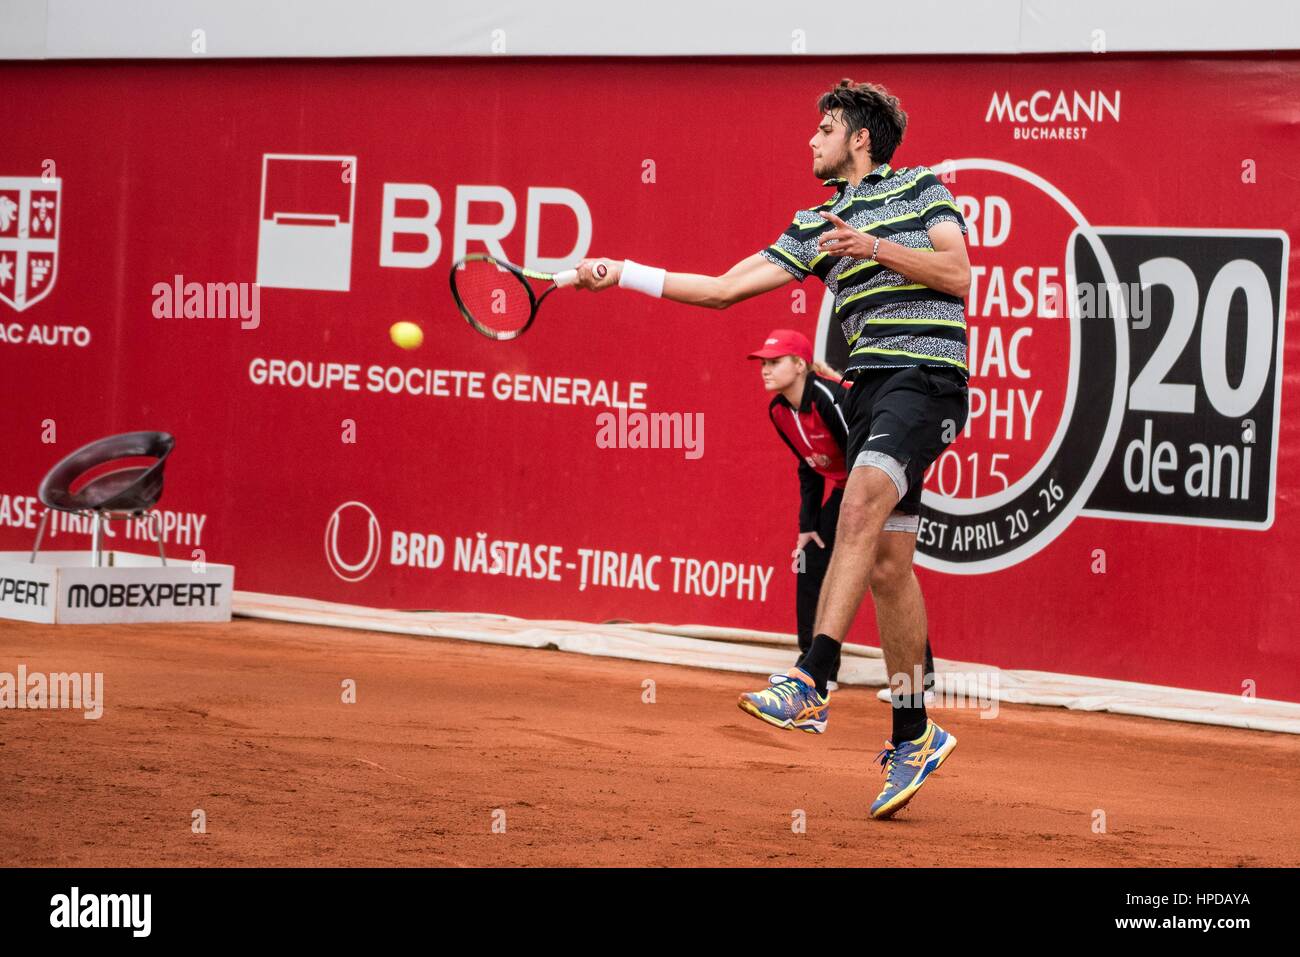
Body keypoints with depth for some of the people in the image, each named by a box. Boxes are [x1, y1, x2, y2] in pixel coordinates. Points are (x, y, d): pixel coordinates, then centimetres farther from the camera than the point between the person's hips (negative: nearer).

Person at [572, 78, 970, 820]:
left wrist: (876, 247, -13)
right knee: (887, 564, 5)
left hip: (927, 375, -6)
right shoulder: (815, 227, 18)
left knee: (862, 502, -27)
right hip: (871, 384, 6)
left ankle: (813, 683, -36)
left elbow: (958, 273, -4)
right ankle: (914, 737, 12)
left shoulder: (922, 188, 6)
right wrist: (623, 275, 9)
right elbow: (725, 288, 14)